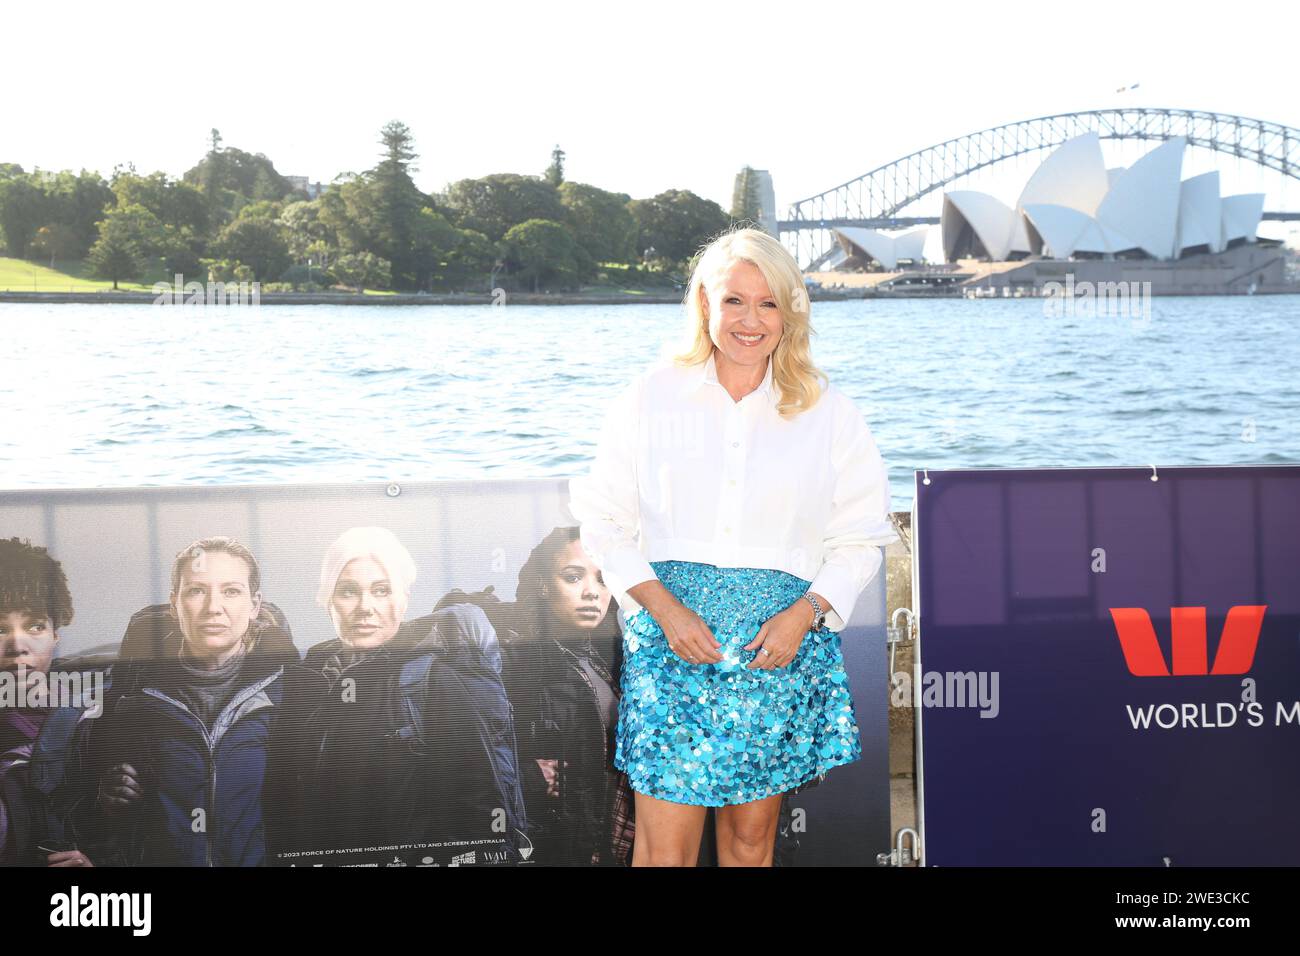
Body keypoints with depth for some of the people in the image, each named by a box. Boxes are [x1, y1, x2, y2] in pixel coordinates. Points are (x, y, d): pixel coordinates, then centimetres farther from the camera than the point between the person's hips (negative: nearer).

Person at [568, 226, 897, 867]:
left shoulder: (829, 413, 5)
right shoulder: (650, 398, 4)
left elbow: (860, 538, 8)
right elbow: (605, 522, 4)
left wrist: (805, 612, -9)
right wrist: (664, 608, -9)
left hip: (781, 644, 1)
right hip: (671, 642, -1)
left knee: (752, 837, 9)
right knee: (664, 847, -3)